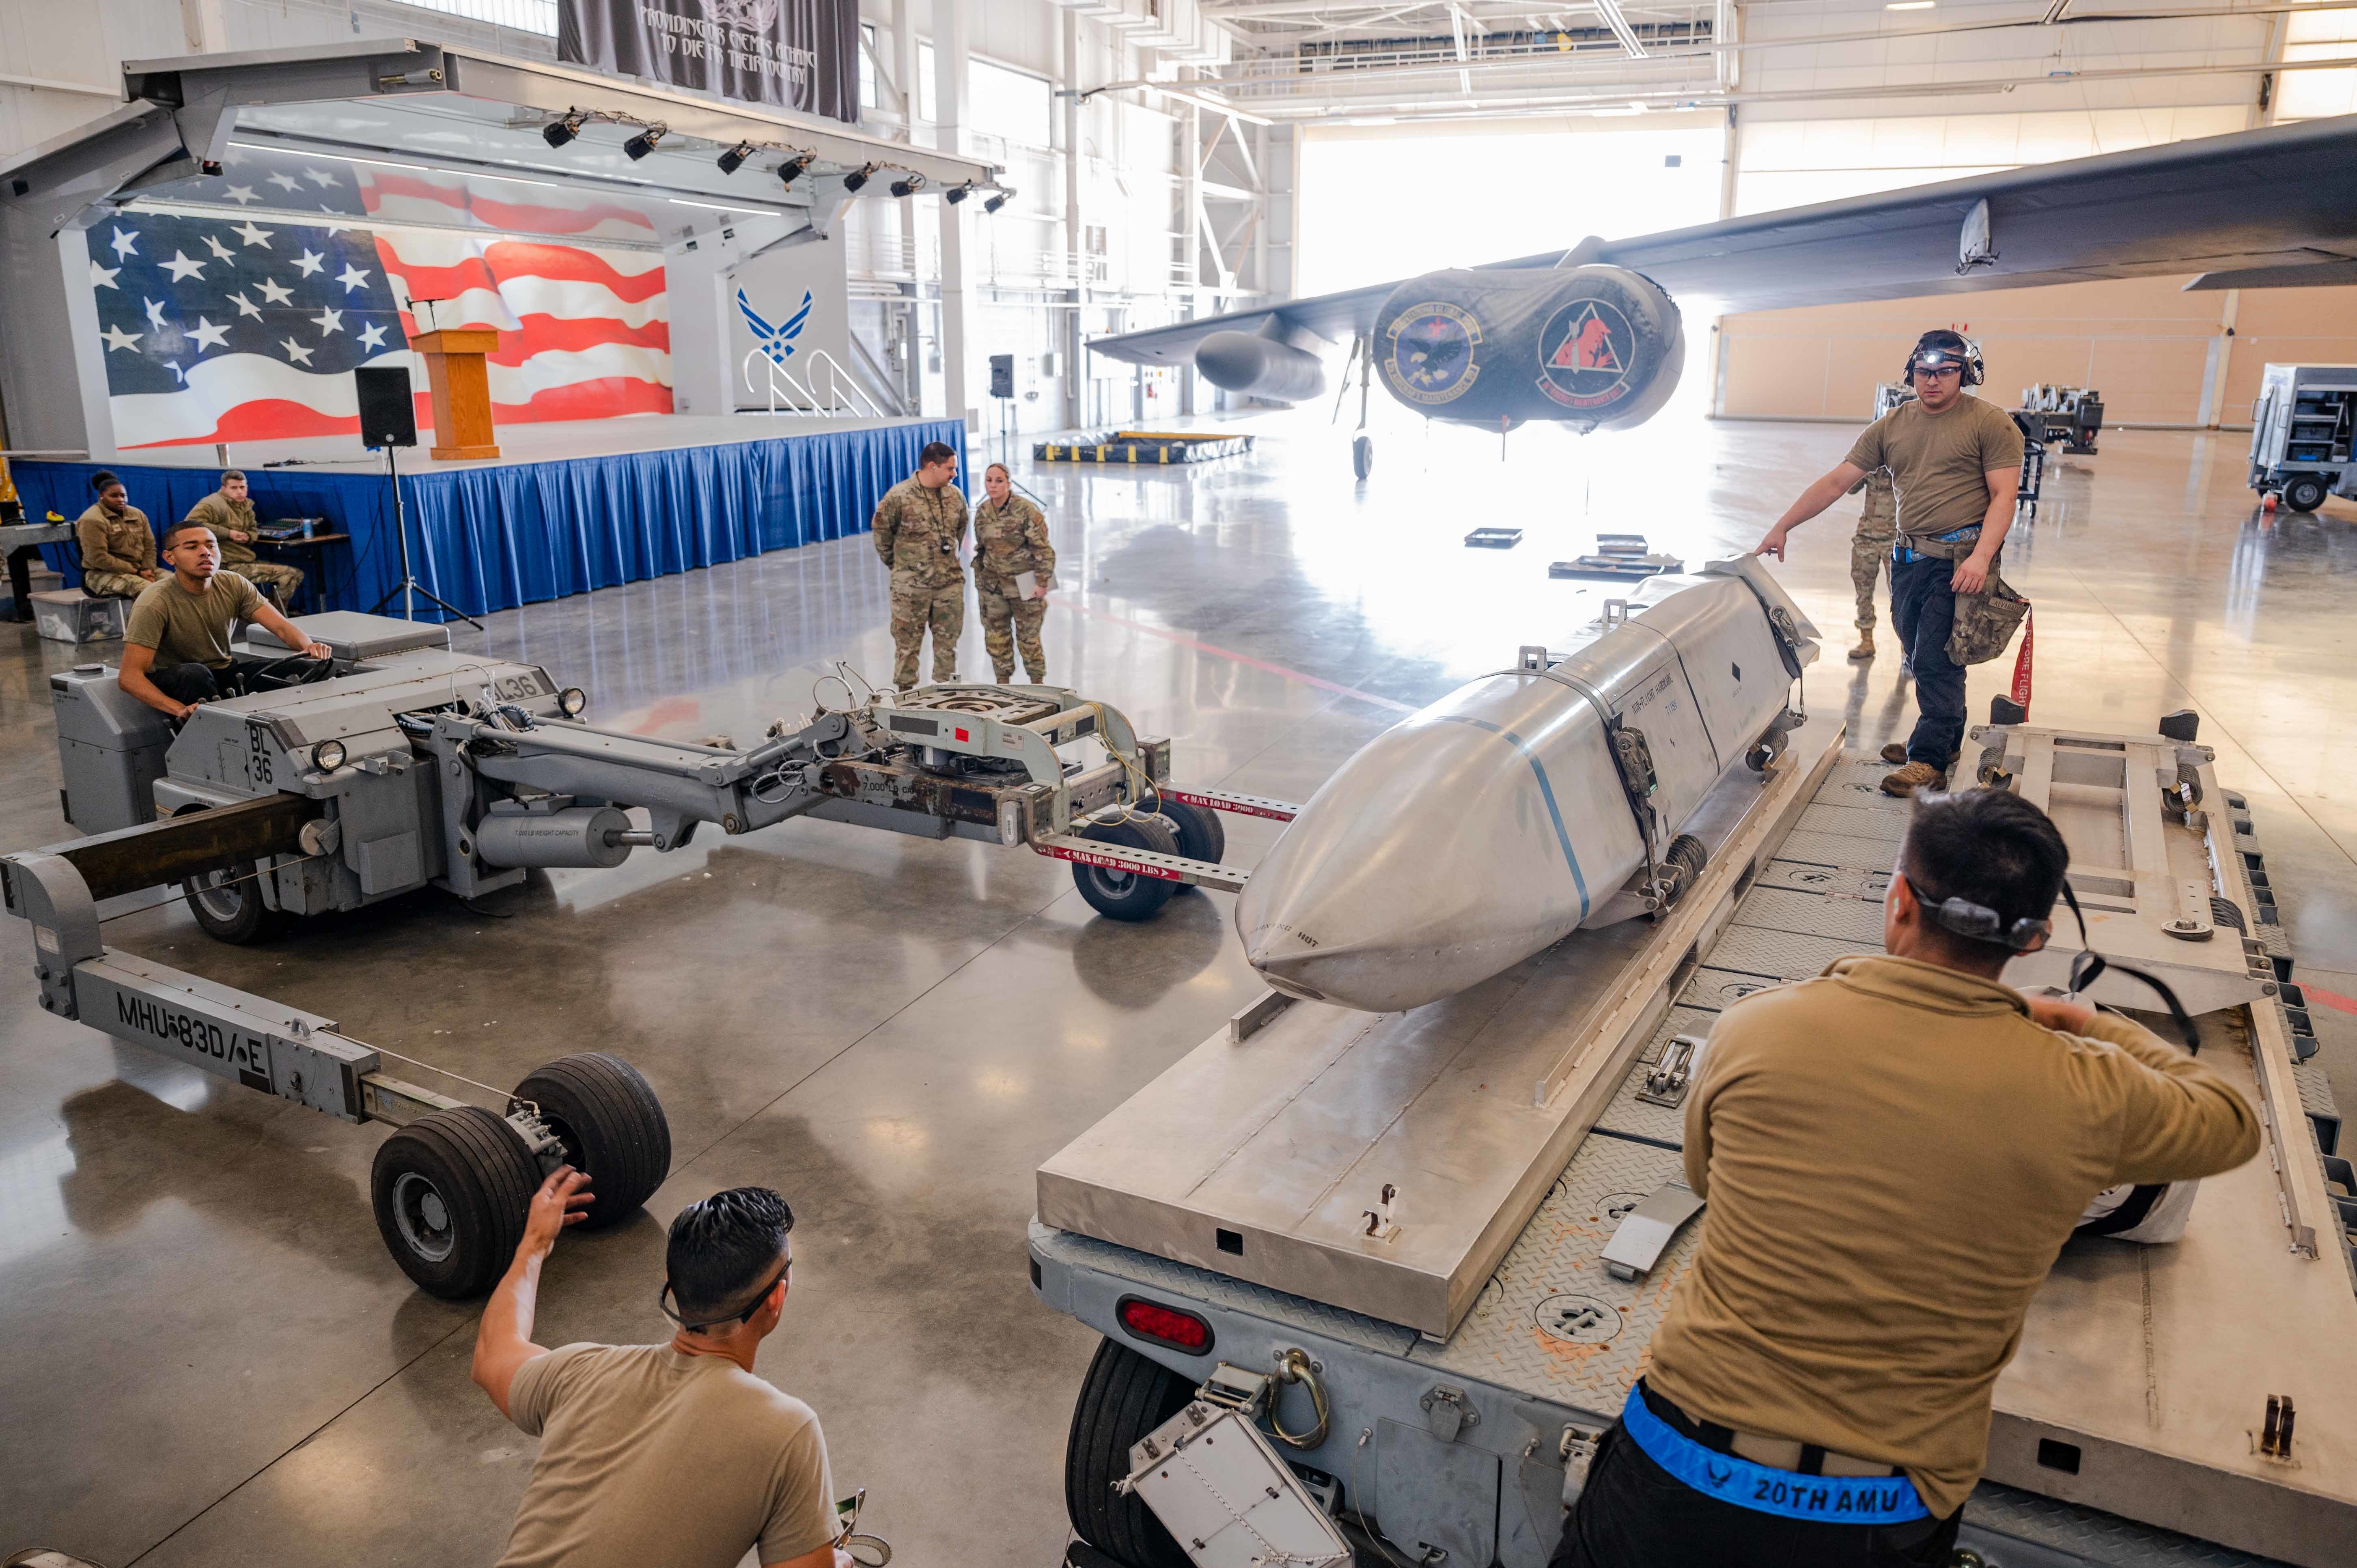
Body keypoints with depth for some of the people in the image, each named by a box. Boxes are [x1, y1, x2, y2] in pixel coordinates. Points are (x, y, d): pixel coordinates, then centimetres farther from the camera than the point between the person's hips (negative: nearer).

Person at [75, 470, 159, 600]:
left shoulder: (138, 515, 13)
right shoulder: (92, 521, -9)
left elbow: (150, 546, 13)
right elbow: (99, 558, -15)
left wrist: (147, 569, -8)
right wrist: (137, 572, -16)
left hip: (139, 569, 7)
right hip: (103, 574, -7)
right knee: (145, 588, -35)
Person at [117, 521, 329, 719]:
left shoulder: (234, 585, -7)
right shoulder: (154, 604, -21)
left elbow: (281, 626, -14)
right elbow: (129, 676, -26)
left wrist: (308, 647, -39)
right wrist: (179, 710, -44)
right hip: (171, 682, -4)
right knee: (195, 673, -40)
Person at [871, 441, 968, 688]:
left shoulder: (955, 495, 4)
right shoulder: (898, 497, -11)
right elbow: (882, 532, 0)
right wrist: (898, 565, 8)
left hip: (950, 584, 4)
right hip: (911, 587, -4)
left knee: (948, 641, 11)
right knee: (907, 643, 4)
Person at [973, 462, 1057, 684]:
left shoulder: (1026, 510, -14)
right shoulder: (982, 513, 3)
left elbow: (1043, 549, -12)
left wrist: (1043, 582, -14)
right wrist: (979, 581, 16)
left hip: (1024, 585, -5)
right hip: (993, 586, 5)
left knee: (1028, 637, 6)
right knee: (995, 638, 9)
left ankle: (1037, 681, 23)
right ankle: (1003, 681, 24)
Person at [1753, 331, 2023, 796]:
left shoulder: (1990, 423, -1)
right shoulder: (1891, 426, 11)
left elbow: (2003, 496, -7)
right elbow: (1836, 482, 9)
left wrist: (1980, 558, -21)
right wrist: (1782, 527, 3)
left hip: (1961, 560, -5)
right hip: (1909, 559, 5)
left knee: (1935, 660, -10)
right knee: (1919, 658, 11)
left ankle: (1928, 761, -4)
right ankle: (1946, 741, 26)